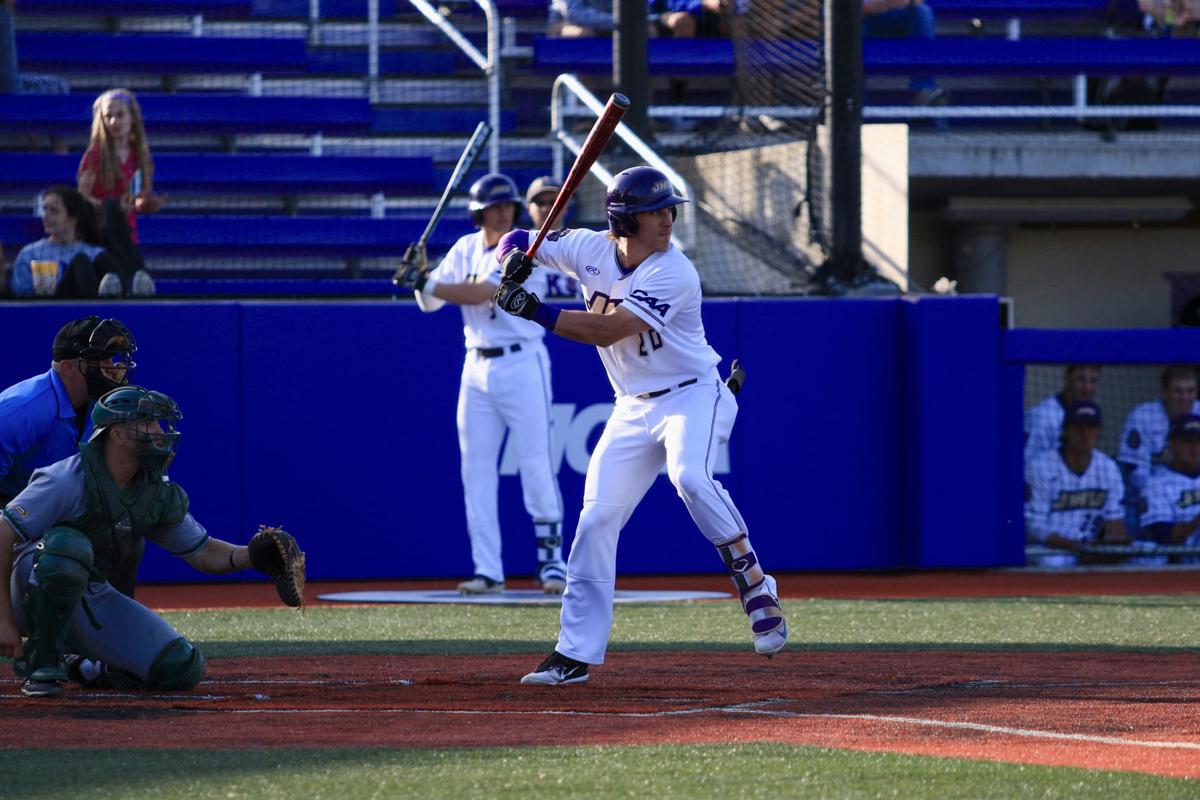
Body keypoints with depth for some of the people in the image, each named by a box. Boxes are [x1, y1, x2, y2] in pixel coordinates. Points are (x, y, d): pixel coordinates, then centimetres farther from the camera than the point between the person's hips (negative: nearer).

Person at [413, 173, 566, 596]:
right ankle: (488, 571, 6)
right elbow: (429, 302, 7)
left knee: (537, 465, -5)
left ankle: (552, 561, 3)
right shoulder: (465, 250, 9)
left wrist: (431, 284, -16)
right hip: (477, 367, 6)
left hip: (522, 366, -5)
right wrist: (421, 278, -13)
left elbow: (482, 293, -21)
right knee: (476, 469, 3)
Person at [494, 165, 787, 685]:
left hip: (692, 396, -6)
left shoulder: (673, 275, -21)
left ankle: (755, 588, -24)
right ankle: (575, 653, 7)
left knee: (689, 476, -35)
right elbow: (515, 242, 8)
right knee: (597, 517, 1)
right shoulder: (589, 250, -3)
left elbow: (607, 330, -29)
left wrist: (535, 312, -33)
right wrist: (515, 258, -16)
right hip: (633, 409, 6)